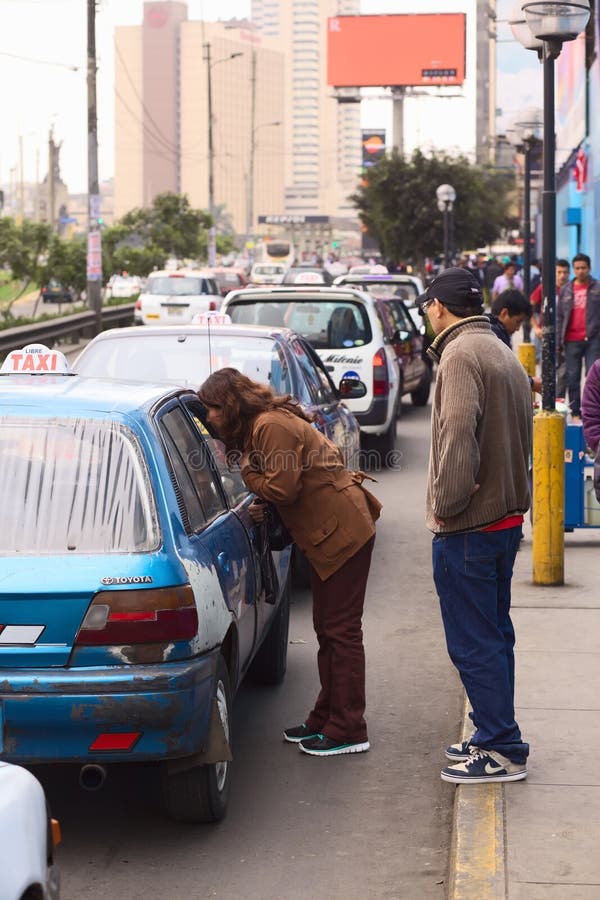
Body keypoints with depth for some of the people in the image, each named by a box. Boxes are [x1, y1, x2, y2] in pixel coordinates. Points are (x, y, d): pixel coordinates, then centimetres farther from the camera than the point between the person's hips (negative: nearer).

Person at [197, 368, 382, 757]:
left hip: (342, 532, -11)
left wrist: (247, 473, -6)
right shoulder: (260, 425, 14)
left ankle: (348, 731, -2)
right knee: (327, 629, 15)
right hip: (326, 534, 11)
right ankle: (325, 719, 23)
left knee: (340, 630, -7)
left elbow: (283, 488, -21)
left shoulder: (271, 427, -18)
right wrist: (262, 506, 0)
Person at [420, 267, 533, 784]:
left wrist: (444, 503, -17)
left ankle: (503, 751, 0)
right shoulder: (504, 354, 15)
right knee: (493, 634, 17)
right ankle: (495, 737, 26)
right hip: (507, 514, 10)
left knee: (473, 642, -4)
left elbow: (459, 435, -26)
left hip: (469, 525, -10)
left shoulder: (461, 354, -16)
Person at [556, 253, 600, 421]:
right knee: (573, 378, 6)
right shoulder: (565, 290, 9)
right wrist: (558, 342, 6)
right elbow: (559, 317, 10)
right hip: (572, 341, 3)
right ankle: (575, 413, 14)